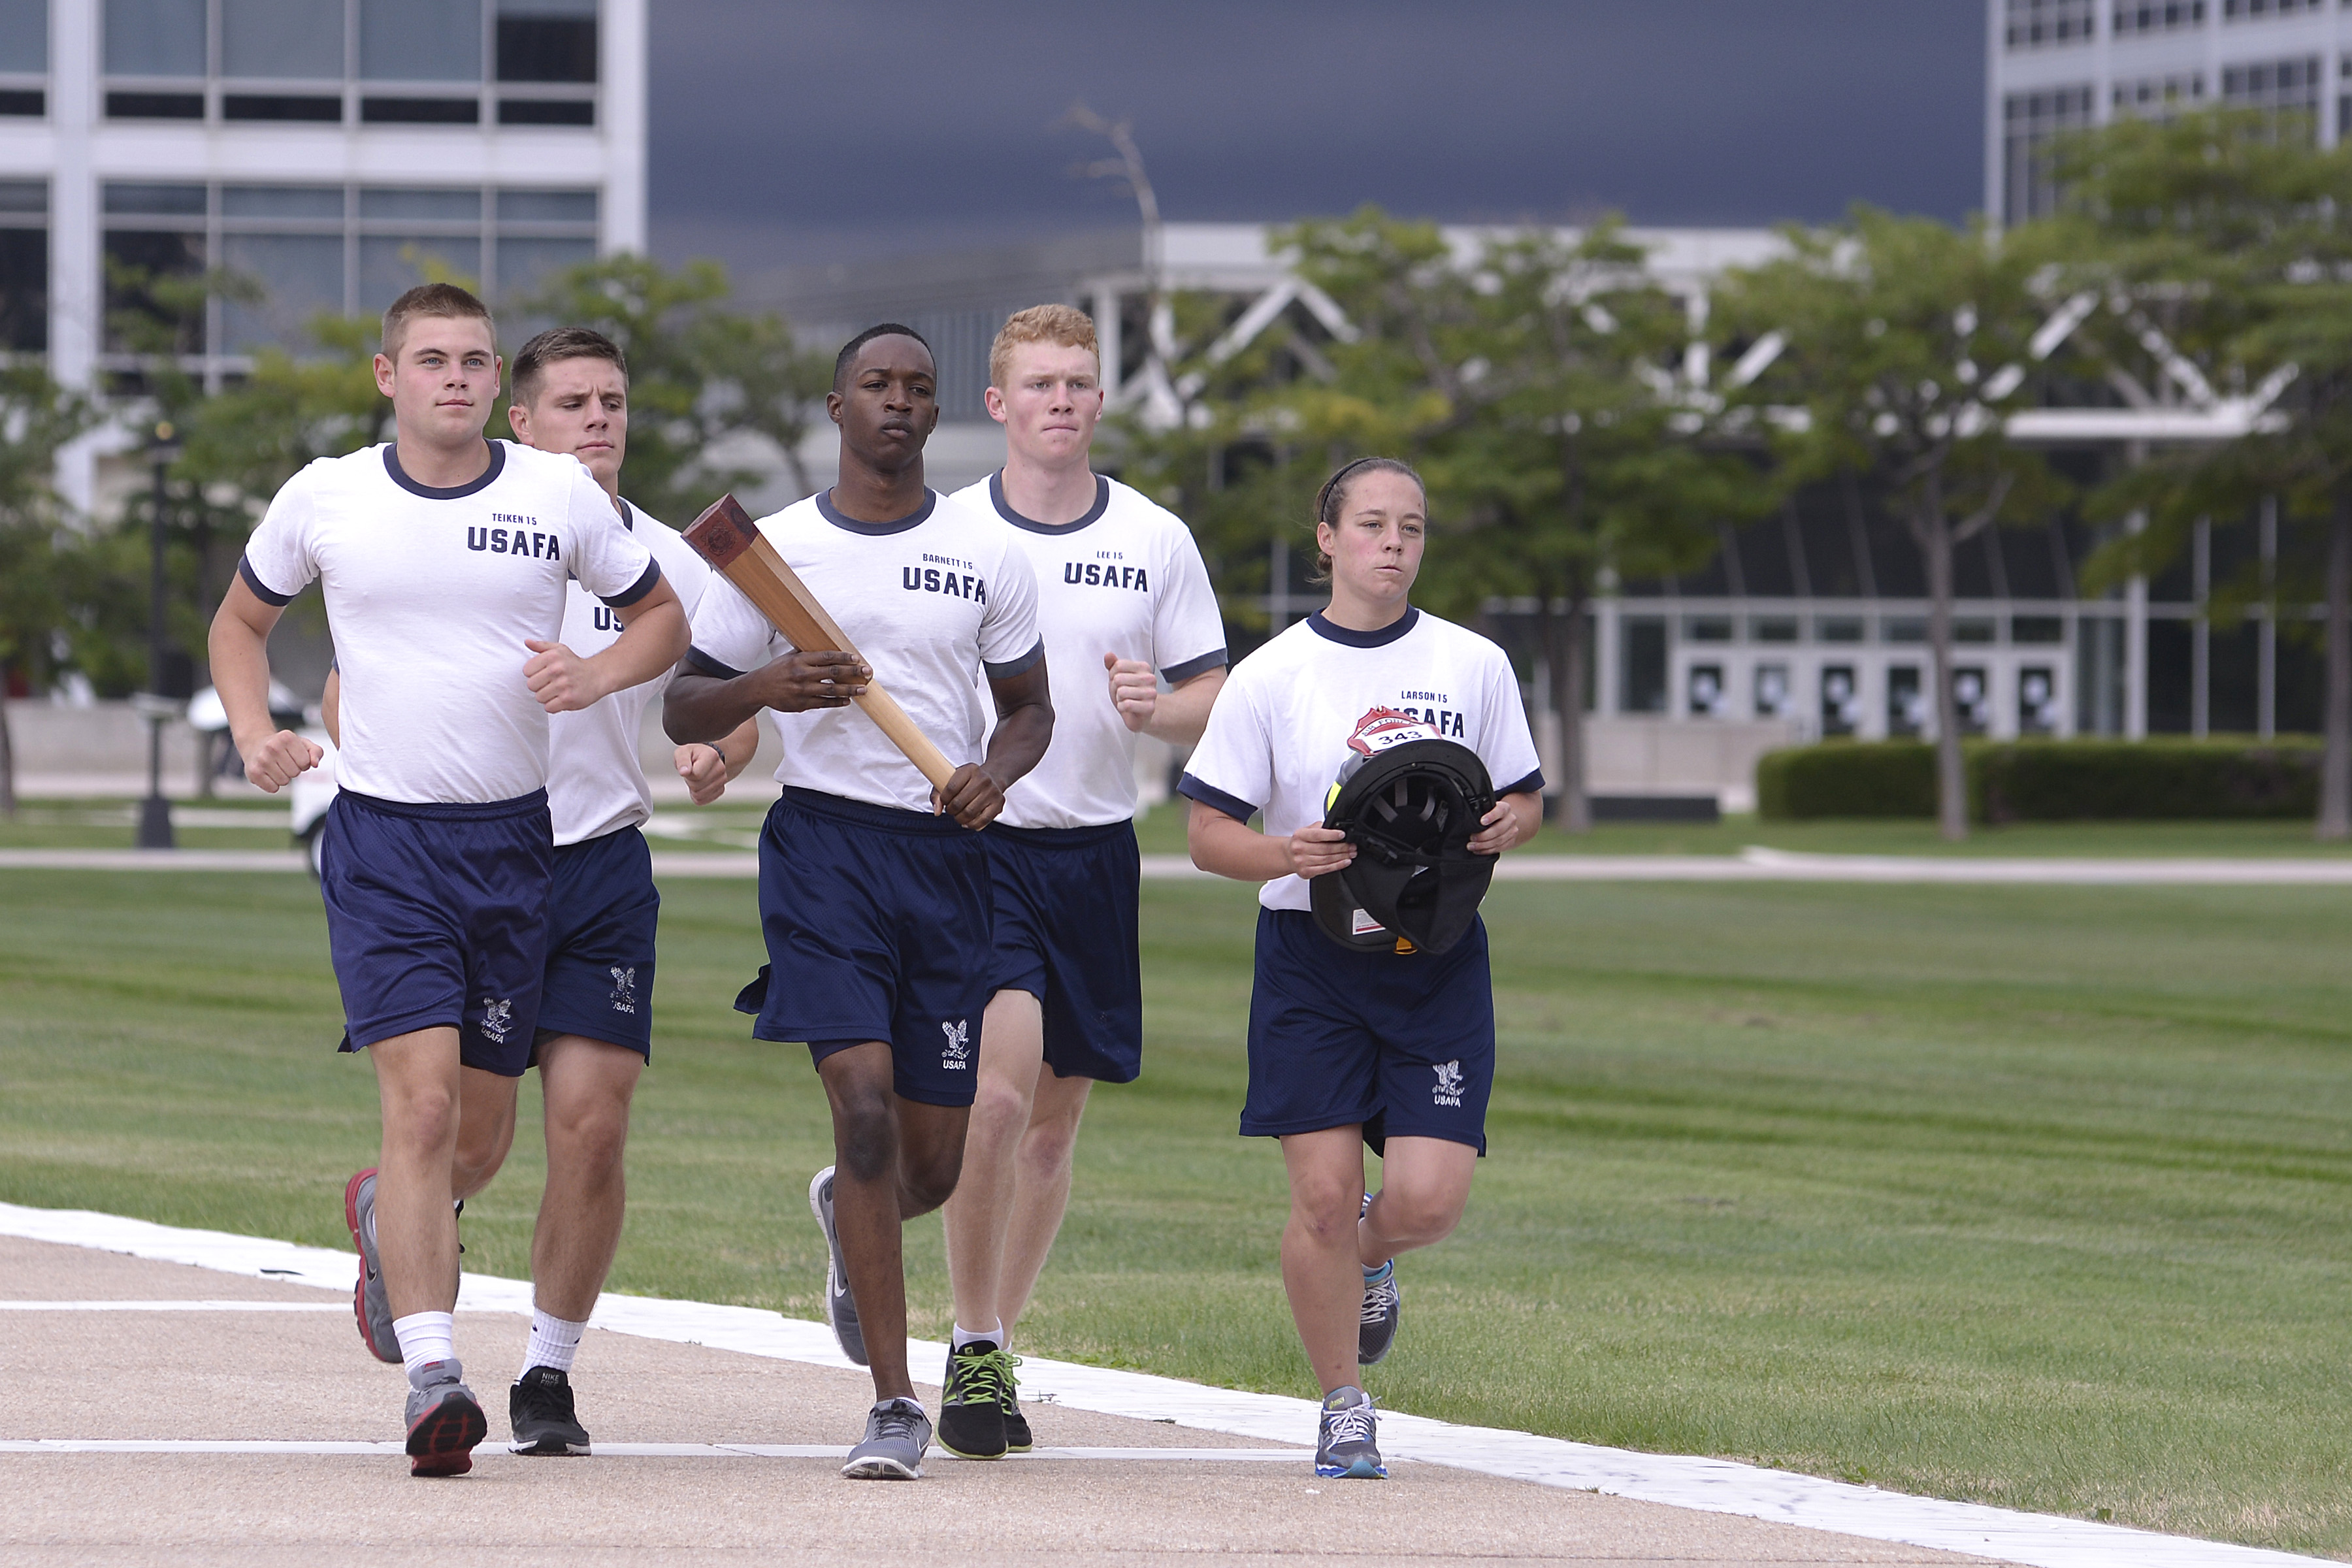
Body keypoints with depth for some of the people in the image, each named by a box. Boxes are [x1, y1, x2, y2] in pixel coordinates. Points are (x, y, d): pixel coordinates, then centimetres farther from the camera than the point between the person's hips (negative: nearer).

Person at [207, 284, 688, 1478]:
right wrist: (255, 732, -1)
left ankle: (388, 1217, 46)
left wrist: (598, 674, -8)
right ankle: (433, 1379, -21)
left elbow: (662, 614, 13)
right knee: (423, 1102, -18)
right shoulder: (324, 498, 1)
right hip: (382, 841, -2)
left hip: (512, 840, 2)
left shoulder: (562, 496, 1)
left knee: (481, 1130, 11)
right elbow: (240, 622, 17)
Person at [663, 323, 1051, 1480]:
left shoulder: (987, 554, 8)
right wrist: (763, 689, -15)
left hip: (947, 853, 2)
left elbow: (1030, 705, 16)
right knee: (866, 1109, -18)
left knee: (932, 1163, 5)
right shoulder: (774, 550, 3)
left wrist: (996, 770, -7)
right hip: (822, 836, -2)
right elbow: (682, 710, 7)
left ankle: (847, 1222, 45)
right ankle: (895, 1404, -12)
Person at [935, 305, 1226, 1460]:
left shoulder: (1157, 541, 6)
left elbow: (1212, 701, 9)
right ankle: (971, 1352, -9)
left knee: (1056, 1117, 8)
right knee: (996, 1093, -19)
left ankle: (996, 1344, 23)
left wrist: (1159, 707, -13)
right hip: (974, 843, -3)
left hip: (1095, 850, 3)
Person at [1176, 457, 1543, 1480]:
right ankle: (1344, 1410, 12)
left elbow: (1525, 799, 14)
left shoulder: (1474, 666, 5)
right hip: (1311, 956, -1)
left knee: (1427, 1200, -10)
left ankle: (1368, 1256, 28)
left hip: (1437, 961, 1)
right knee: (1323, 1196, -6)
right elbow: (1208, 833, 0)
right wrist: (1283, 854, -20)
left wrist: (1506, 826, -9)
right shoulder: (1270, 676, -1)